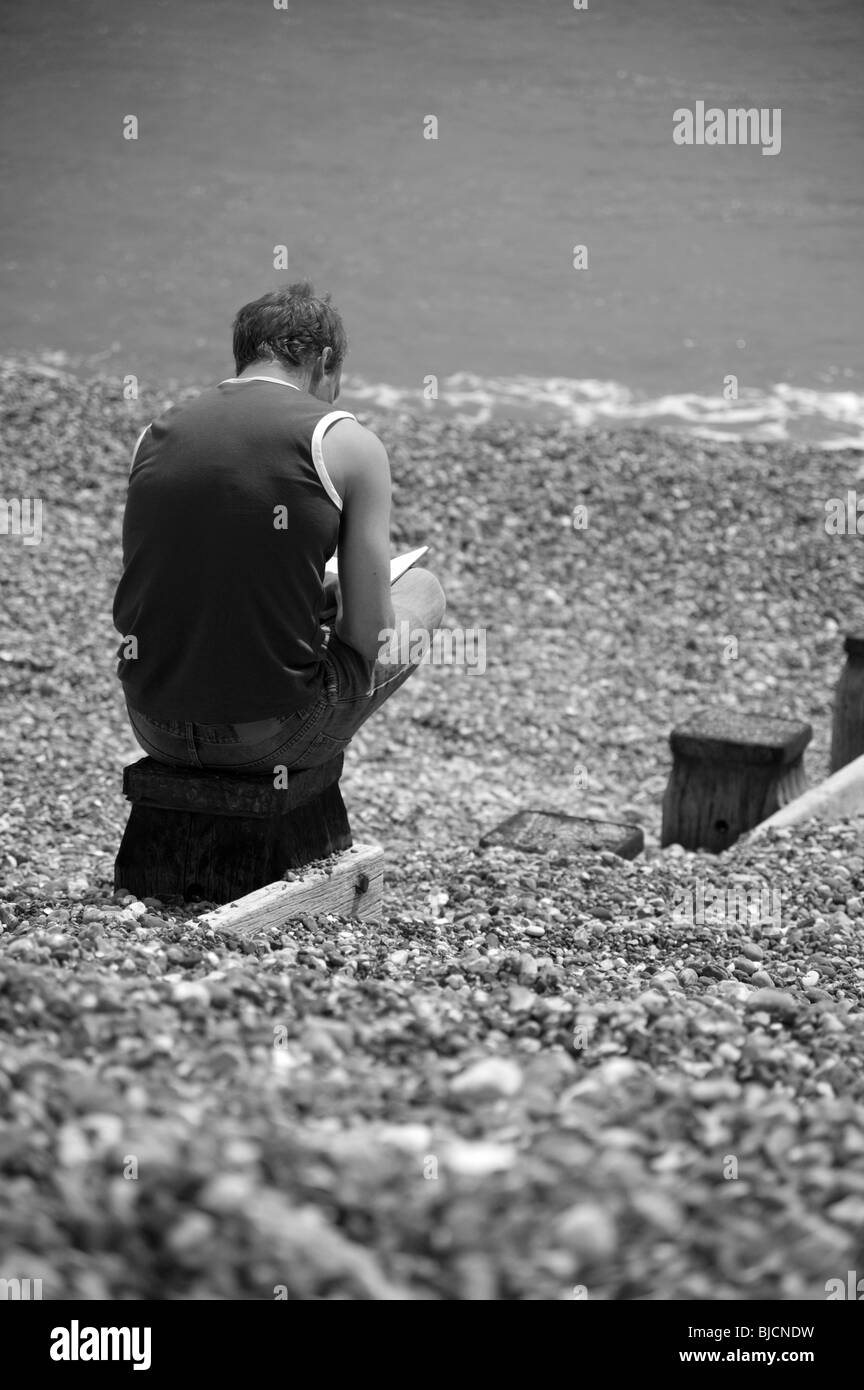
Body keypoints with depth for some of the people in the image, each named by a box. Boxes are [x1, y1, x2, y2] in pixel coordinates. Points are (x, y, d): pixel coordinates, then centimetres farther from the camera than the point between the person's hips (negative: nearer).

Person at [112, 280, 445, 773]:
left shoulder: (154, 436, 7)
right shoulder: (347, 443, -6)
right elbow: (368, 635, -7)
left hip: (157, 731, 5)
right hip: (272, 740, -5)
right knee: (423, 590, 23)